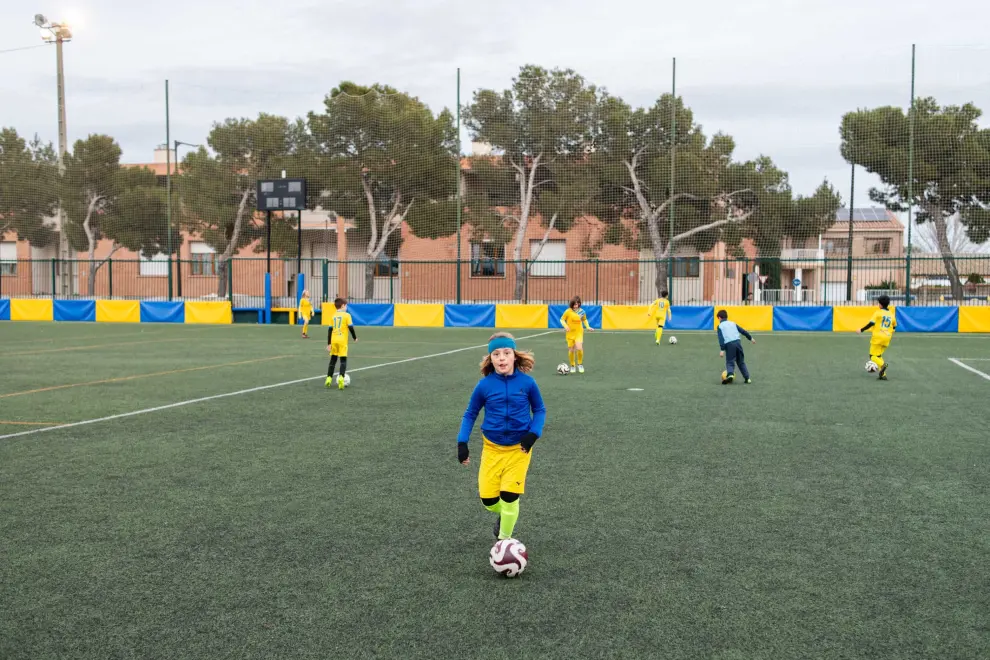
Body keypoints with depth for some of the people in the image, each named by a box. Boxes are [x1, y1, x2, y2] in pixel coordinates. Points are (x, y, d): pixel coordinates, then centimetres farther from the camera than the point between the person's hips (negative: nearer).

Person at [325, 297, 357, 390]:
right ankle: (341, 377, -21)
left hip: (333, 340, 4)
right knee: (343, 360, -2)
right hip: (342, 340, -4)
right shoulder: (347, 315, -3)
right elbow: (351, 327, -7)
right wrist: (355, 337, 9)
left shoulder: (333, 316, 9)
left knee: (333, 359, 15)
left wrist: (329, 343, 11)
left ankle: (329, 378, 15)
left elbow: (330, 329, 8)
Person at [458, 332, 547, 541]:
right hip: (492, 448, 1)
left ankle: (504, 540, 13)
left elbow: (539, 410, 4)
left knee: (509, 496, -10)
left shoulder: (527, 382, -10)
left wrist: (533, 434, -12)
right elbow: (470, 414, 4)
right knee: (488, 498, 0)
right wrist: (462, 442, -5)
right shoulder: (484, 385, -8)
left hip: (519, 448, -1)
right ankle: (504, 515, 37)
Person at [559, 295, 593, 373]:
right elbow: (562, 319, -2)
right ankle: (572, 366, 25)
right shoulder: (568, 311, -9)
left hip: (579, 333, 0)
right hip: (570, 333, 0)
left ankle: (580, 364, 5)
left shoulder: (582, 311, -2)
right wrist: (565, 326, -19)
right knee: (571, 350, 4)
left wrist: (588, 327, 3)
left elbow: (585, 320, 16)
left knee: (579, 348, -18)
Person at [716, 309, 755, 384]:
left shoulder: (720, 326, 6)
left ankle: (730, 374, -31)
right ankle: (747, 378, 15)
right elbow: (742, 331, 21)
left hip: (729, 344, -4)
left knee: (730, 362, -2)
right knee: (741, 362, 17)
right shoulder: (732, 323, 19)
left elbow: (721, 338, -6)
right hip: (737, 342, 4)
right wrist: (750, 338, 32)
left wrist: (722, 350, -11)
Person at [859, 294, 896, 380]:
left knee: (873, 356, 0)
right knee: (879, 355, 16)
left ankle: (883, 364, -30)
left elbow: (871, 323, -15)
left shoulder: (878, 313, -5)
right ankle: (883, 375, 5)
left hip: (878, 337, -6)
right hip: (887, 338, 6)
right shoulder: (891, 314, 12)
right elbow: (894, 326, 21)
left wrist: (862, 330, -6)